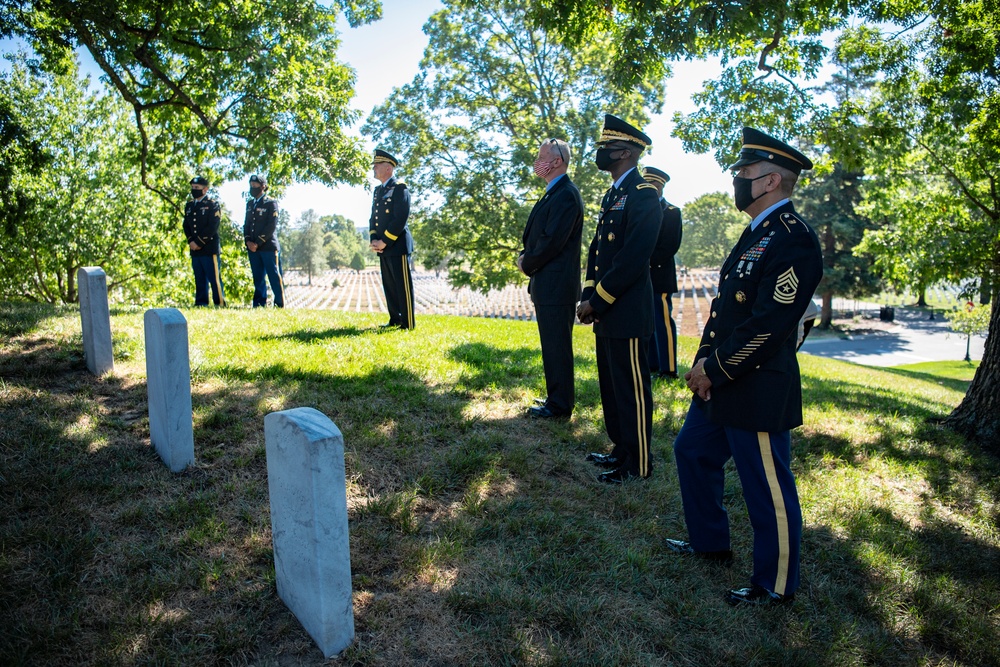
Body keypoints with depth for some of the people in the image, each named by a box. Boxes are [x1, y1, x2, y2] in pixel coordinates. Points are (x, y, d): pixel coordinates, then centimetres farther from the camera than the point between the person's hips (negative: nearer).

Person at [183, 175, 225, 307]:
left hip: (209, 248, -6)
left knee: (214, 278, -4)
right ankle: (201, 303, 14)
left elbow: (212, 227, -11)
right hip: (195, 250, 6)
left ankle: (220, 303, 0)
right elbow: (186, 225, 16)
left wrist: (199, 242, -14)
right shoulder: (189, 205, 17)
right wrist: (191, 241, -2)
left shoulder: (212, 205, -2)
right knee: (199, 279, 9)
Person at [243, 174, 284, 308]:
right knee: (258, 277, 7)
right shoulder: (250, 203, 17)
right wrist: (248, 241, 0)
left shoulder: (270, 203, -3)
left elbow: (271, 226, -10)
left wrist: (258, 243, -13)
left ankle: (279, 304, 1)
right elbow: (246, 224, 17)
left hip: (268, 246, -6)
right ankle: (259, 303, 13)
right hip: (252, 247, 6)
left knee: (274, 276, -3)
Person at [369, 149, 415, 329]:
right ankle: (395, 320, 21)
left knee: (403, 287, -4)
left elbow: (400, 220, -17)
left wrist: (384, 242, -16)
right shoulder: (377, 190, 18)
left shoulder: (400, 188, -8)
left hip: (398, 246, -8)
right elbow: (373, 217, 17)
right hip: (383, 248, 8)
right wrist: (374, 239, 0)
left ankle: (407, 324, 0)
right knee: (389, 286, 12)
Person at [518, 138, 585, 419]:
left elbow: (552, 241, -21)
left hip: (556, 286, -10)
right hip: (547, 284, 10)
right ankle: (557, 397, 29)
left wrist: (527, 265, -8)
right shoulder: (553, 194, 16)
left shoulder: (566, 195, -16)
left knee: (556, 346, -1)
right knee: (553, 345, 17)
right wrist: (525, 256, 3)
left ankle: (559, 405, 9)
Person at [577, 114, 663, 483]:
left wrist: (597, 301, -16)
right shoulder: (612, 195, 16)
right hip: (605, 313, 9)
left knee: (631, 391, 1)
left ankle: (637, 465, 14)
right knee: (611, 387, 17)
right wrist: (588, 296, 6)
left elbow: (632, 259, -20)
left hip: (626, 314, -9)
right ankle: (621, 449, 32)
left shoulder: (643, 195, -13)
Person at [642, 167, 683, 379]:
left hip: (659, 276, -7)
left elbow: (670, 246, -13)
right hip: (643, 277, 7)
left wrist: (647, 262, -17)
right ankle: (652, 365, 18)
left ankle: (668, 369, 1)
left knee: (663, 322, -5)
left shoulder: (671, 212, -5)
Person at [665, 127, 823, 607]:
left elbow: (767, 327, -25)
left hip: (757, 392, -10)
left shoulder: (793, 241, -19)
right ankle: (710, 542, 40)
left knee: (768, 490, 6)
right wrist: (705, 361, 3)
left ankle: (776, 586, 26)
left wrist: (714, 371, -16)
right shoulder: (757, 233, 12)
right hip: (721, 384, 10)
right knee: (692, 452, 21)